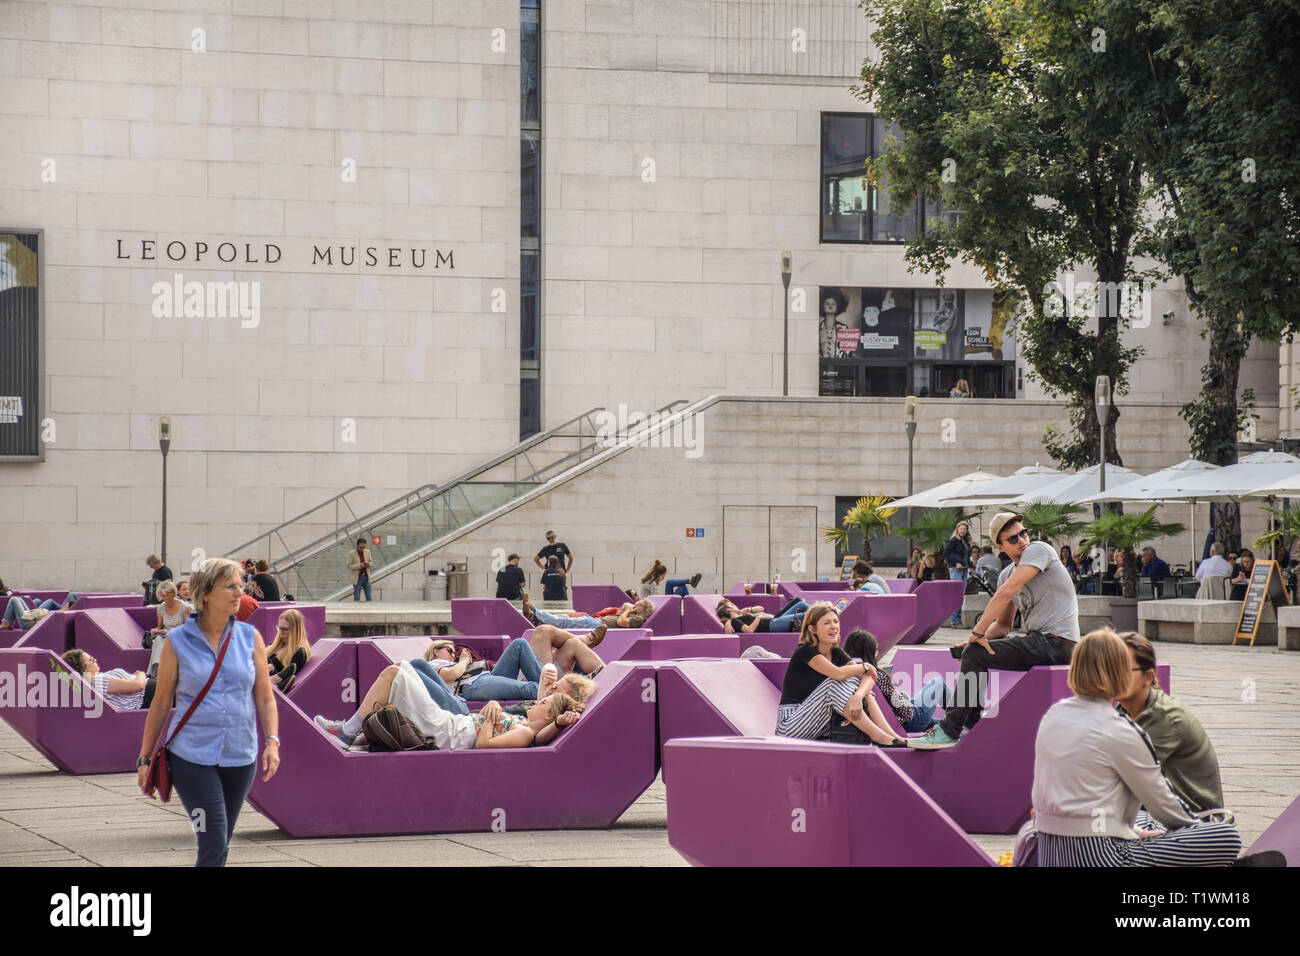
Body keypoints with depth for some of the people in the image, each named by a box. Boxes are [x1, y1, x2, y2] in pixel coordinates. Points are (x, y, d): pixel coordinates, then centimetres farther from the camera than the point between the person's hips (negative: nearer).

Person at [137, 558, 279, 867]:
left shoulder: (250, 638, 5)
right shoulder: (177, 642, -2)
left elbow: (265, 698, 6)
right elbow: (161, 705, 4)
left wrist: (272, 741, -10)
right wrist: (144, 759, 6)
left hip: (239, 757, 4)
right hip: (192, 756, -3)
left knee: (219, 845, 11)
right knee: (214, 844, -13)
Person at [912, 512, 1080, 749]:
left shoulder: (1038, 550, -10)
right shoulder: (1006, 574, 17)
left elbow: (1006, 593, -21)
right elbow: (1003, 625, 19)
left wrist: (978, 633, -19)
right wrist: (981, 638, -3)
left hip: (1055, 643, -9)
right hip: (1039, 642, 9)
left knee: (975, 655, -16)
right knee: (973, 653, 18)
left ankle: (949, 731, -13)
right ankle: (971, 726, 20)